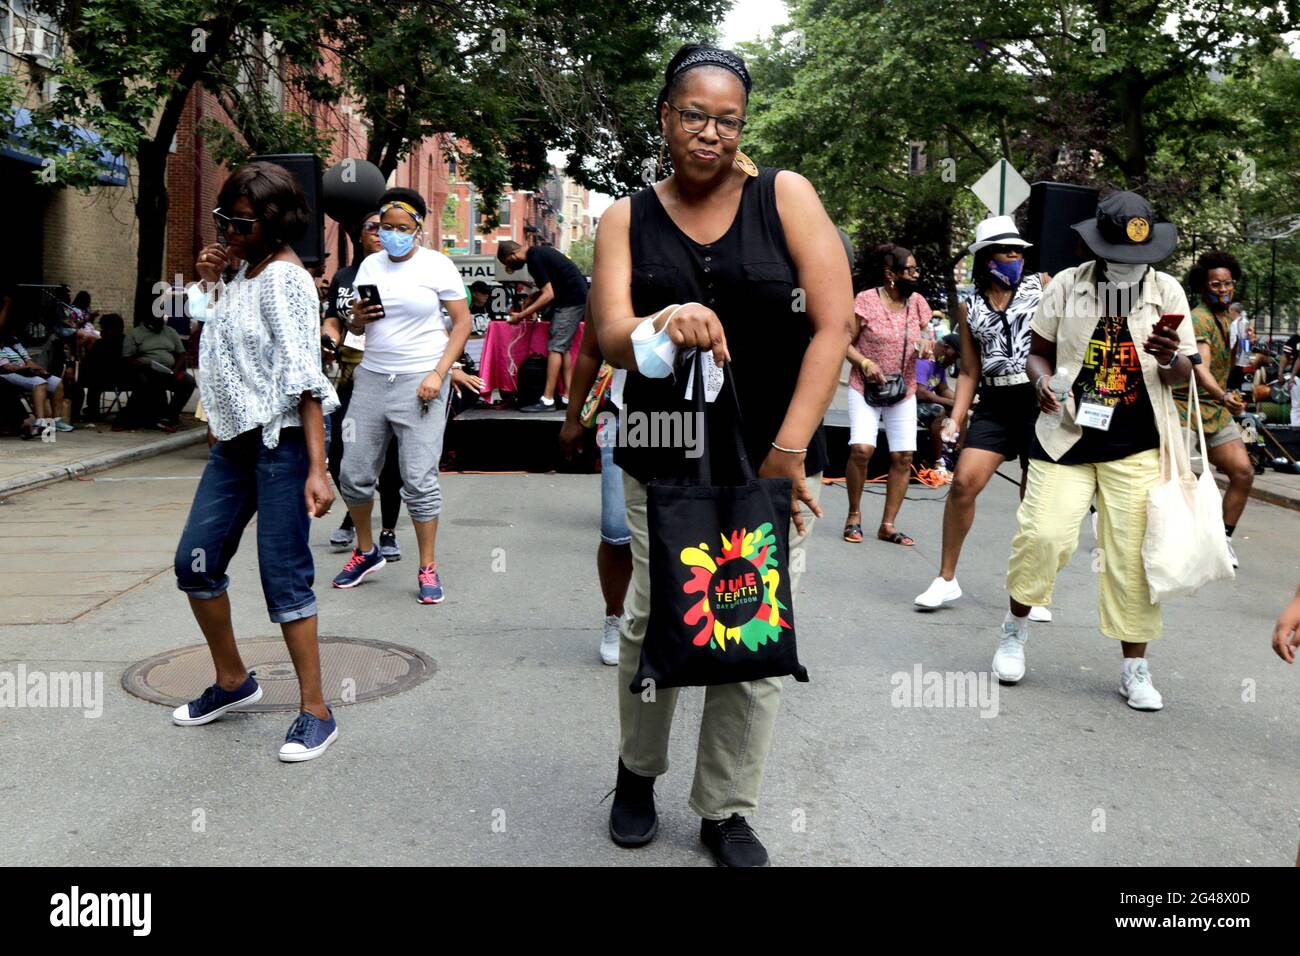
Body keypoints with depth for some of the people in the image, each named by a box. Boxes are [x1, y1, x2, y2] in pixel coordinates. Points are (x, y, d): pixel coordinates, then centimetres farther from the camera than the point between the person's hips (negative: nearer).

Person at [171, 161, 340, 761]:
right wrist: (211, 283, 10)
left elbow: (304, 377, -20)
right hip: (235, 441, 9)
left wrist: (316, 468, -26)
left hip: (280, 441, -9)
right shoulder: (244, 272, 13)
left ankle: (315, 711, 3)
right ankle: (232, 680, 29)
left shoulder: (283, 278, -13)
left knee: (284, 575, -7)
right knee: (195, 562, 11)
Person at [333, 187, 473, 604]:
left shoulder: (437, 266, -2)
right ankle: (366, 551, 27)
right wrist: (357, 317, -6)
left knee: (419, 480, -6)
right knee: (354, 474, 5)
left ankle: (428, 568, 7)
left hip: (420, 381, -5)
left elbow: (462, 322, -3)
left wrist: (439, 374, -13)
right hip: (372, 377, 5)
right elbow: (356, 326, 19)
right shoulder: (370, 264, 12)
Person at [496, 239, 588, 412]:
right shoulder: (537, 252, 14)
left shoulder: (534, 260, -16)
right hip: (575, 298, 10)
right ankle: (568, 396, 11)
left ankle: (547, 400, -12)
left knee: (556, 347, -10)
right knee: (563, 347, 11)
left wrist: (522, 315, -17)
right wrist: (530, 299, 12)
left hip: (570, 300, -10)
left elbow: (548, 294, -19)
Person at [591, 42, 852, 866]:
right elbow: (611, 337, -10)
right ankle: (639, 771, 33)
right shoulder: (628, 219, 3)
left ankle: (727, 812, 21)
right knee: (653, 624, 6)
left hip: (770, 458, -1)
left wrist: (788, 451, -14)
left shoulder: (784, 196, -2)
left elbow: (834, 324, -8)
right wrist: (663, 325, -34)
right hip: (664, 461, 1)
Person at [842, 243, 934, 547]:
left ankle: (888, 524, 11)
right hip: (866, 388, -4)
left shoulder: (917, 302, 4)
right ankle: (854, 516, 3)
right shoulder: (866, 300, -10)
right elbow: (845, 342, -6)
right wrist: (865, 362, -23)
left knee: (903, 457, 0)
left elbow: (929, 337, 12)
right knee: (861, 449, -19)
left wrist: (928, 345, -11)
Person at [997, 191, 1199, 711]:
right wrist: (1041, 380, -12)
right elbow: (1039, 351, 11)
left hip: (1137, 445, 1)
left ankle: (1135, 667, 13)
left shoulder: (1167, 291, 4)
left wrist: (1170, 361, -18)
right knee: (1043, 534, -12)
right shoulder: (1067, 285, 3)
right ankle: (1016, 627, 16)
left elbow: (1183, 375, 5)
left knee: (1131, 553, -1)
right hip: (1066, 434, -1)